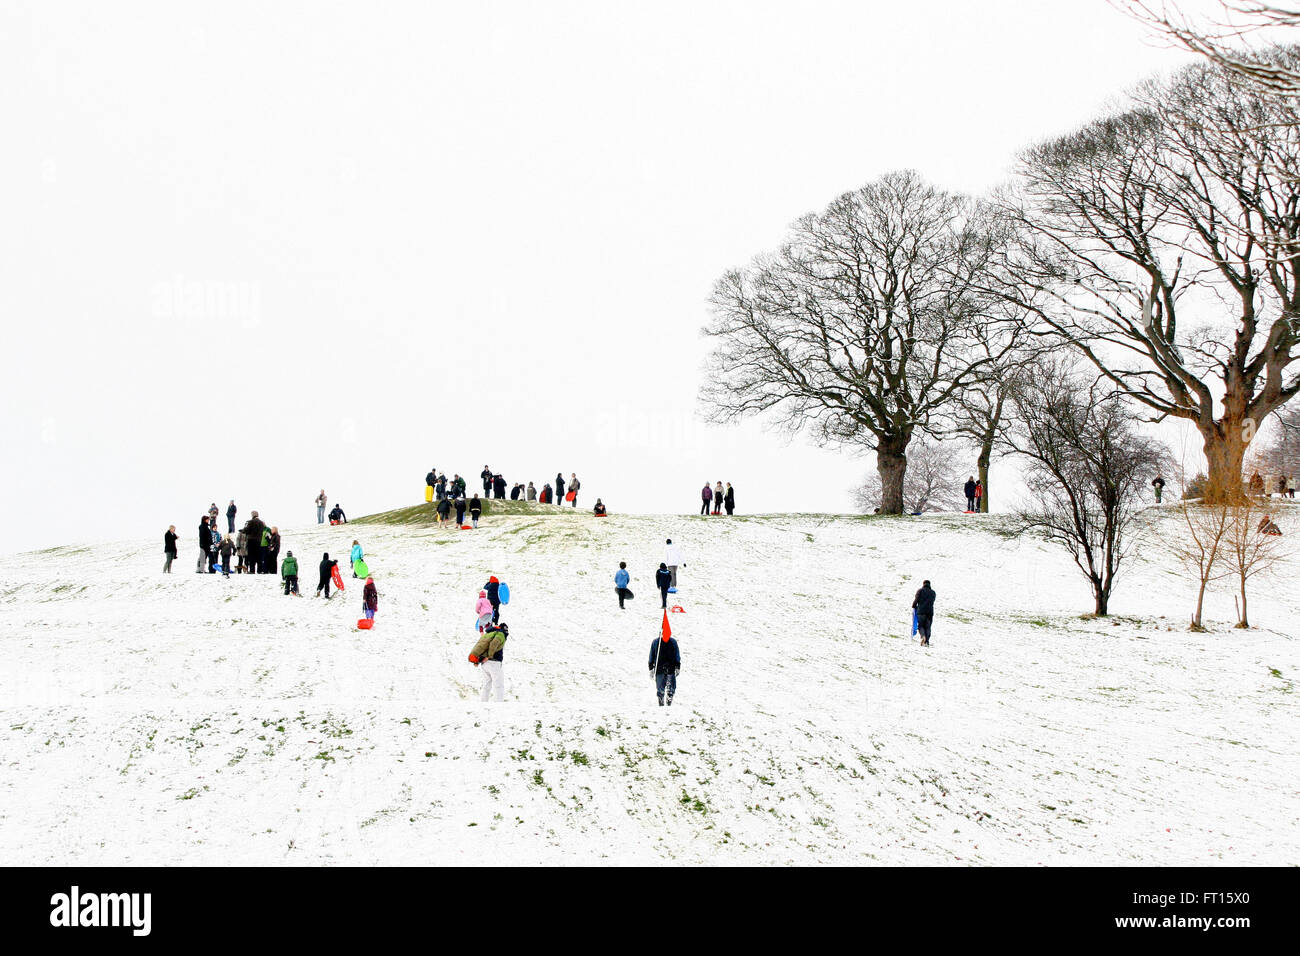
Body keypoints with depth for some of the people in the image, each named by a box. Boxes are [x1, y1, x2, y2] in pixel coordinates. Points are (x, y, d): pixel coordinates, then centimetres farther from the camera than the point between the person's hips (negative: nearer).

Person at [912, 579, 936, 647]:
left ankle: (923, 636, -21)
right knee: (927, 627, 8)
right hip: (930, 612, 2)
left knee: (920, 626, 6)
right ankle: (927, 642, 0)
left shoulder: (920, 591, 2)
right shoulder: (933, 592, 13)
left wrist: (913, 607, 12)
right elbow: (932, 602, 11)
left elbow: (916, 600, -4)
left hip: (921, 611, -2)